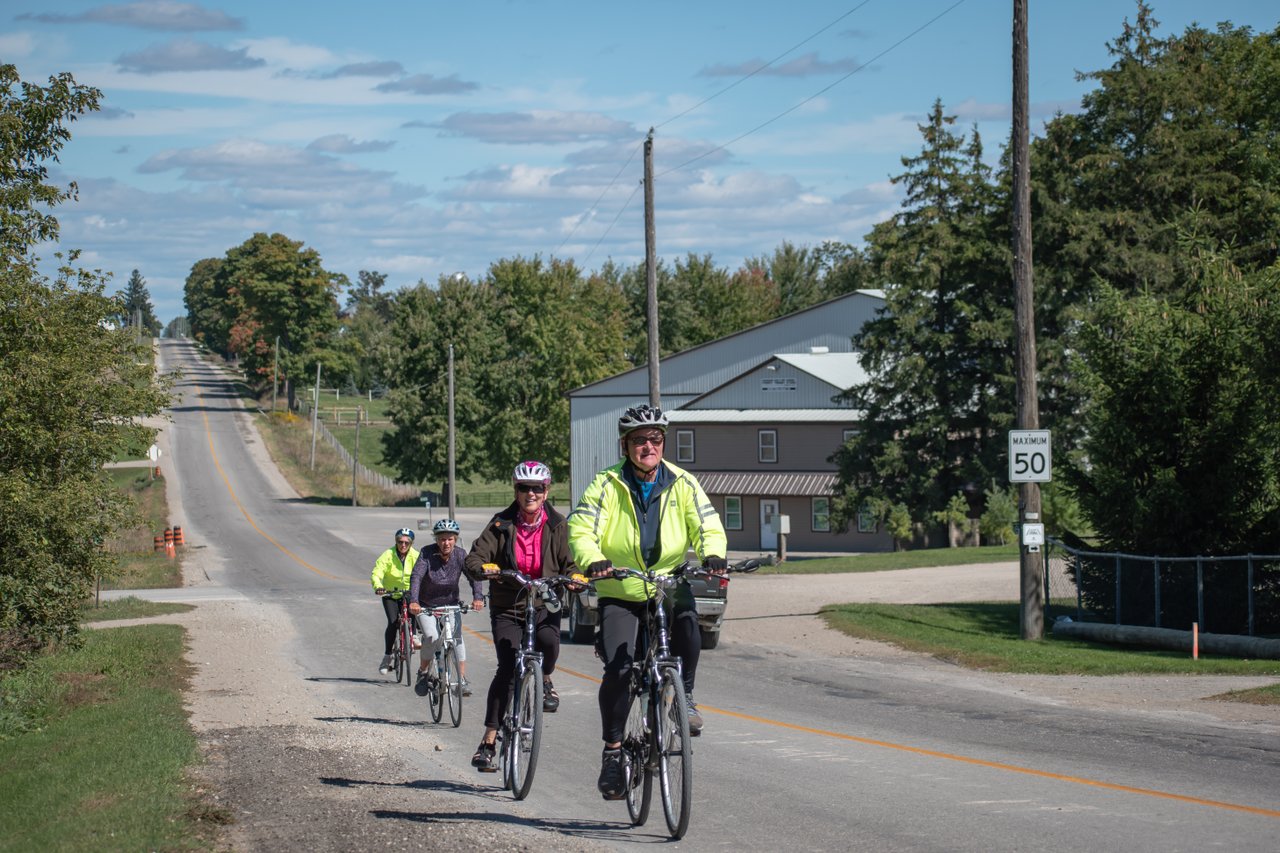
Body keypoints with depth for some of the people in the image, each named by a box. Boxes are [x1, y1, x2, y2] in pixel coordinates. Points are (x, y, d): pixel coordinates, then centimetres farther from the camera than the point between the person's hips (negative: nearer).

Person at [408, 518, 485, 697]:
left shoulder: (460, 555, -11)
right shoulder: (427, 553, -18)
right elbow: (416, 576, -29)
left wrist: (478, 597, -40)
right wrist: (413, 601, -45)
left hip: (451, 603, 2)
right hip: (426, 605, -2)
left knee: (457, 635, -18)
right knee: (432, 637, -20)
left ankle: (463, 679, -14)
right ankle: (423, 673, 3)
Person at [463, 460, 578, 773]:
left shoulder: (557, 526, 4)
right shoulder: (501, 524, 1)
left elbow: (569, 563, 1)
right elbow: (474, 559, -6)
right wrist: (485, 569, -29)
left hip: (544, 606, 0)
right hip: (507, 608, 0)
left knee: (549, 640, -33)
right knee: (507, 668, -16)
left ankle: (545, 680, 4)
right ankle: (489, 741, -9)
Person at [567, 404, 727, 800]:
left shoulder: (682, 483, 1)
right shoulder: (607, 485, -5)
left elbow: (708, 525, -3)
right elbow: (580, 530, -12)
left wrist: (712, 553, -26)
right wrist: (593, 559, -33)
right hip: (619, 593, -1)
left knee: (687, 618, -32)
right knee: (617, 669, -13)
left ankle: (685, 695, -10)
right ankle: (613, 751, 1)